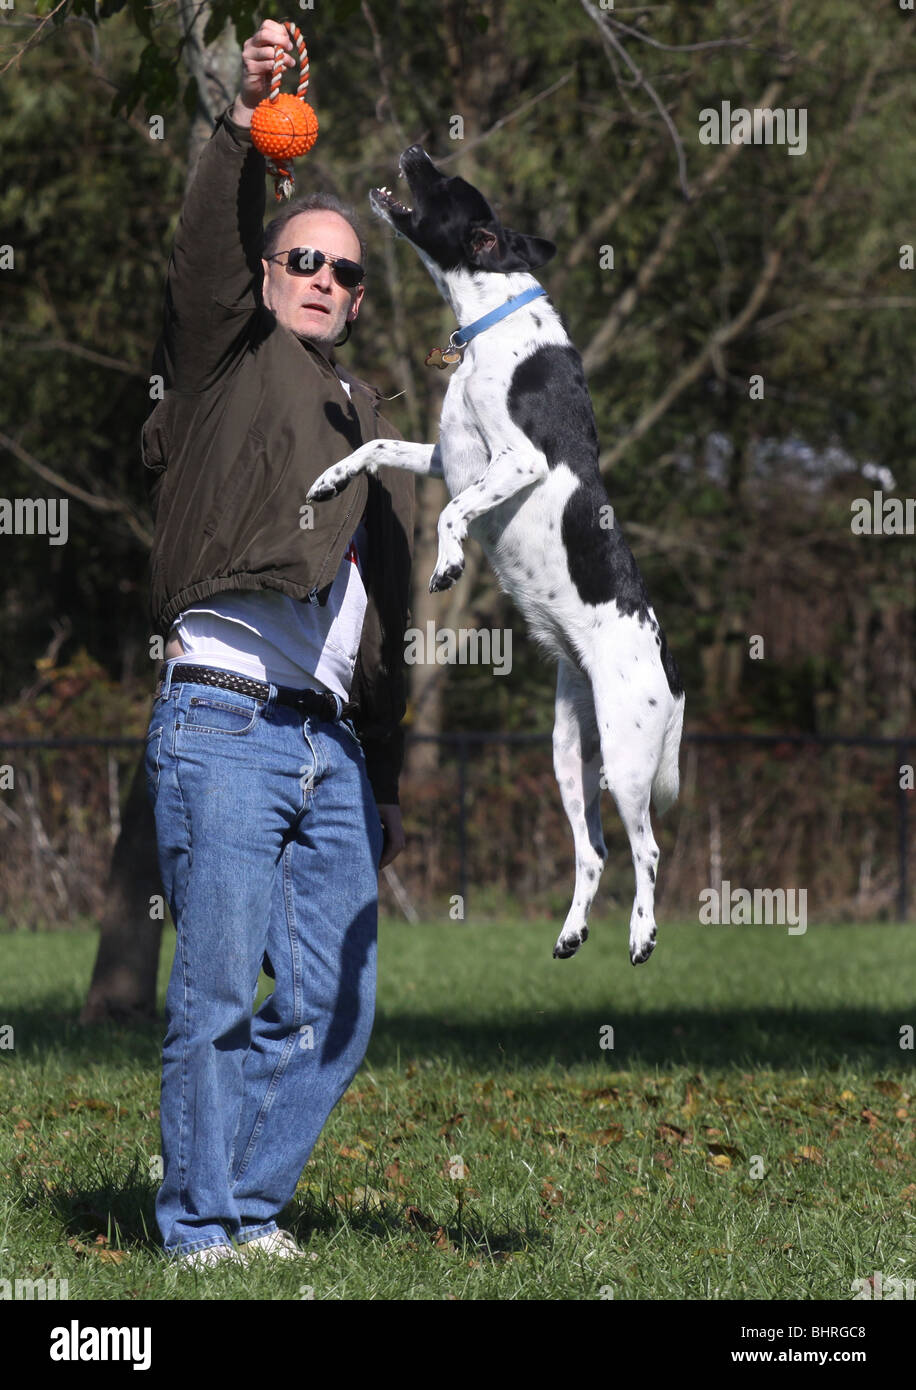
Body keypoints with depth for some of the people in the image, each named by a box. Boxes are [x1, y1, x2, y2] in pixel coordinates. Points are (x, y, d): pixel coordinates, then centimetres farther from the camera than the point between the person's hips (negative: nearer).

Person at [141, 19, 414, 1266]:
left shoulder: (370, 430, 24)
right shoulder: (227, 366, 10)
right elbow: (204, 261, -12)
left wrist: (383, 789, 22)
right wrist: (243, 124, -22)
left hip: (332, 744, 6)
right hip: (224, 721, -6)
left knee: (334, 1011, 2)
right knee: (219, 995, -8)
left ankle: (251, 1201, 14)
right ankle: (200, 1227, 0)